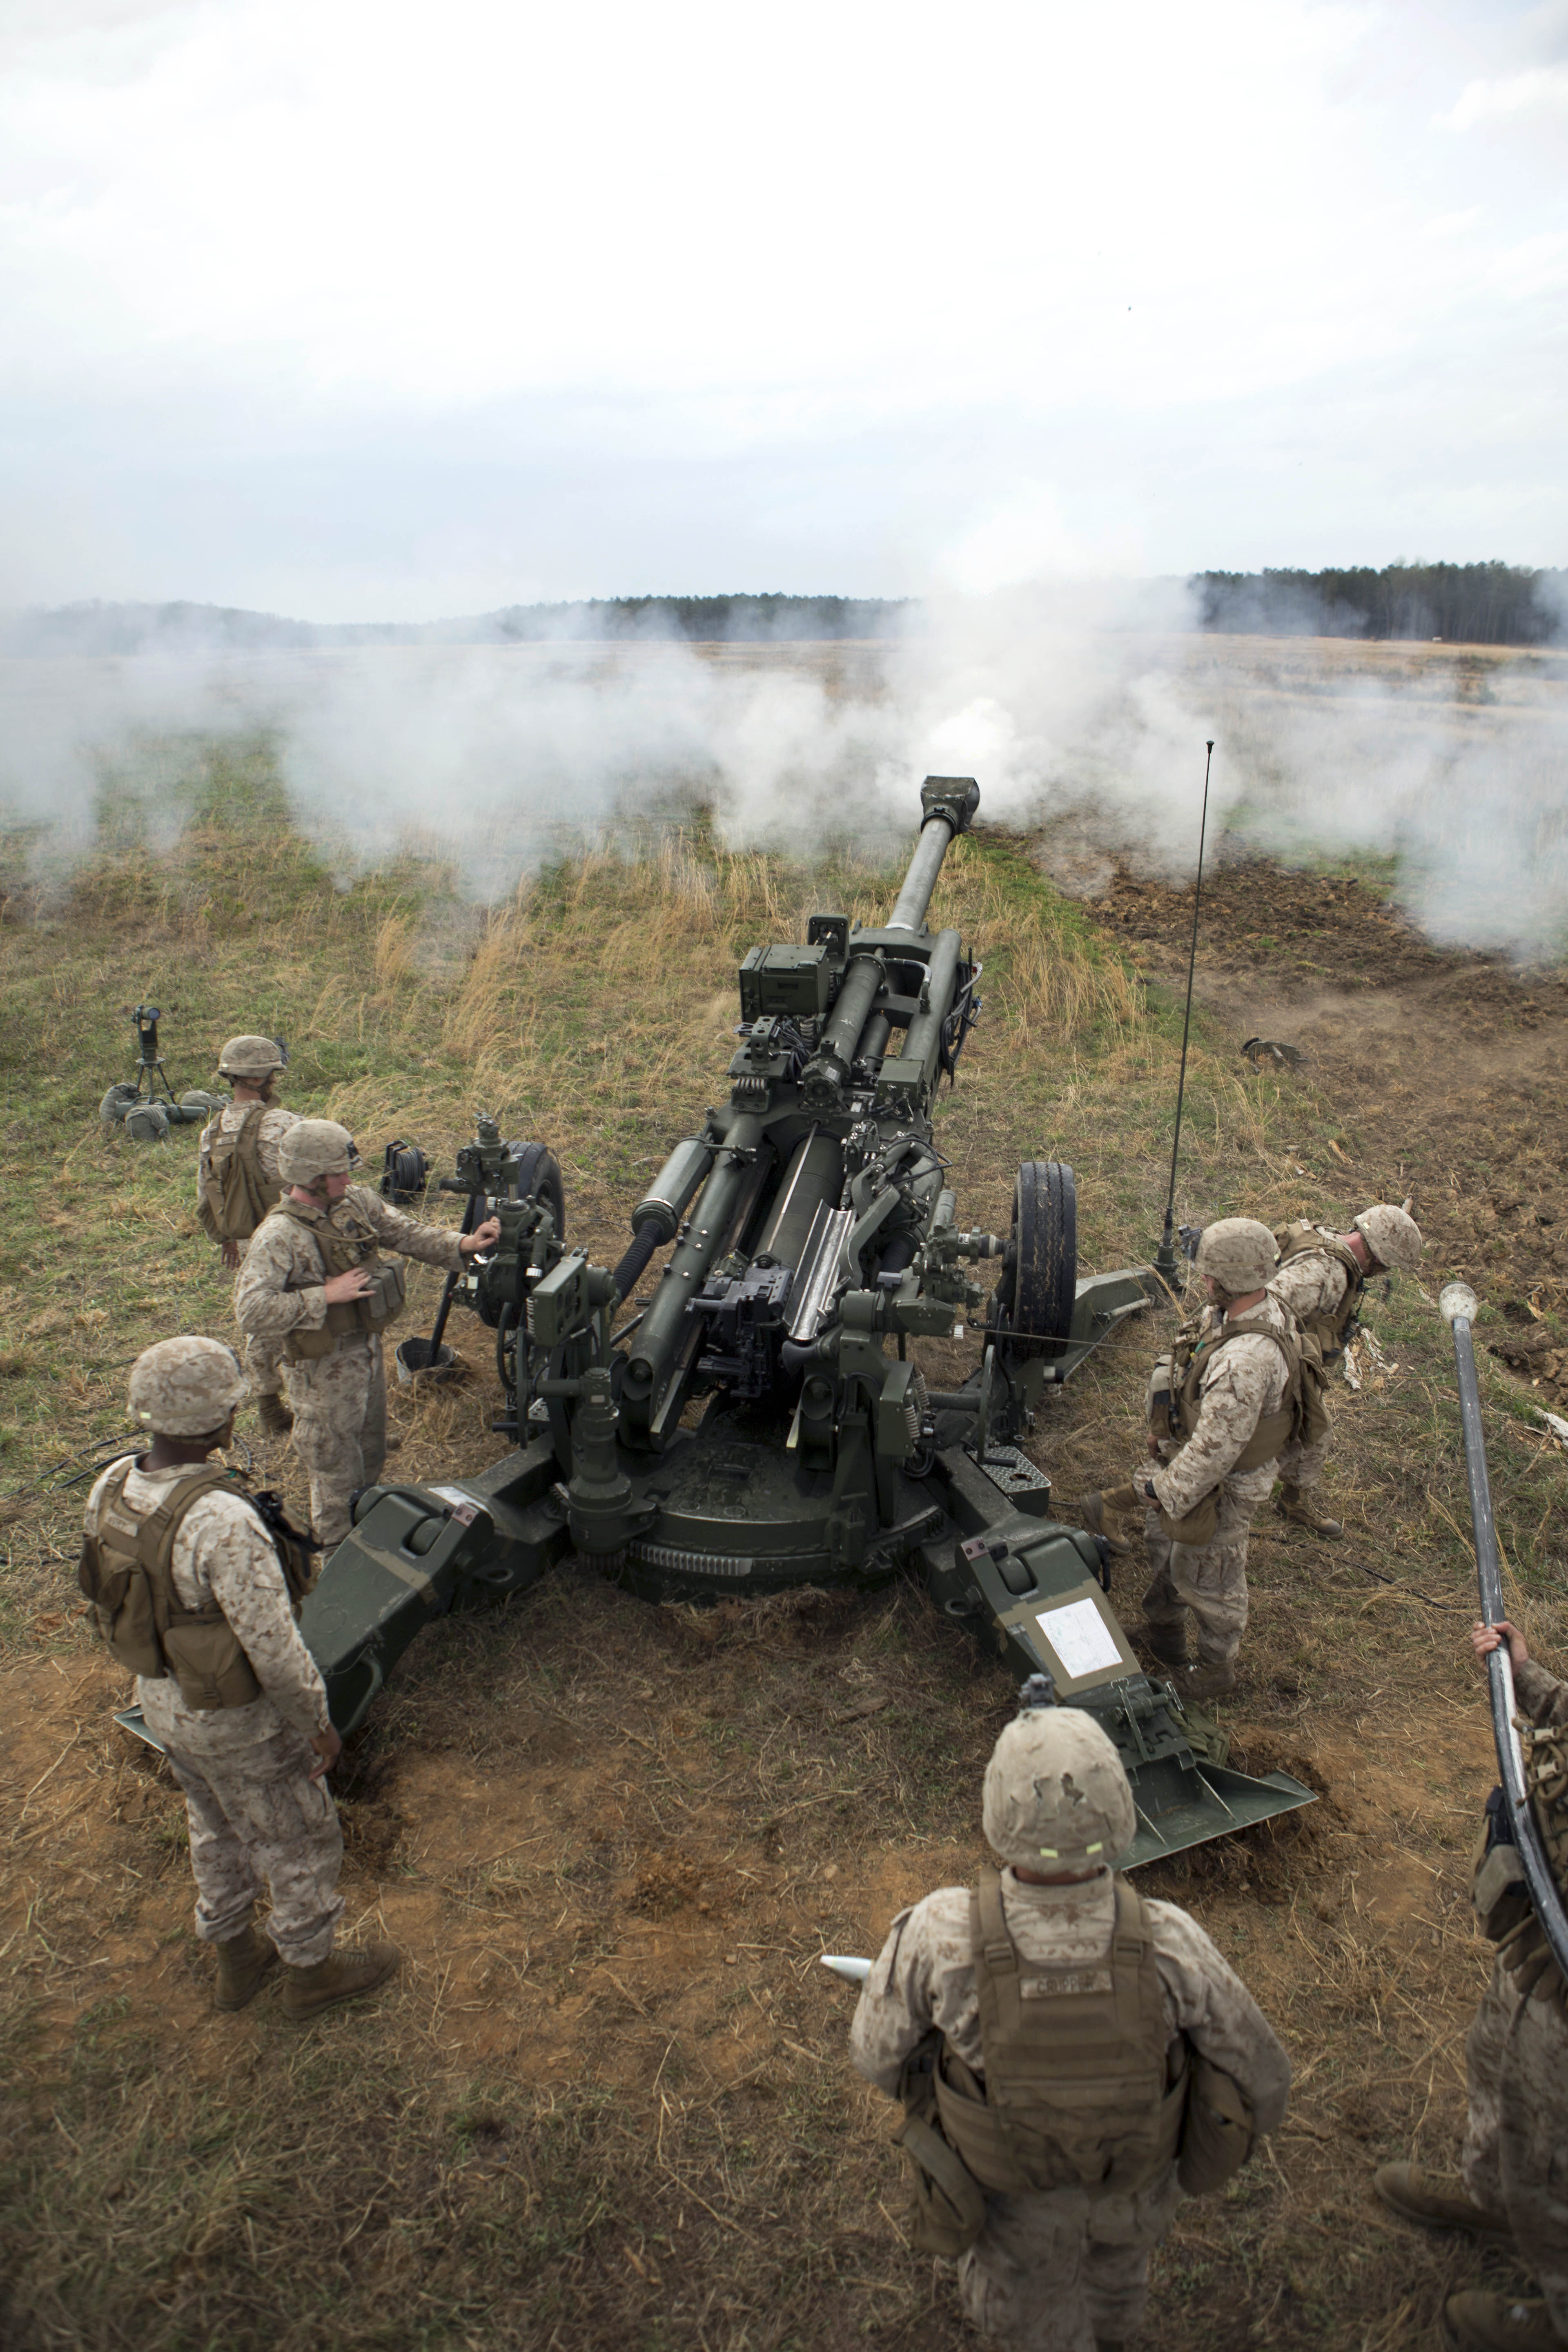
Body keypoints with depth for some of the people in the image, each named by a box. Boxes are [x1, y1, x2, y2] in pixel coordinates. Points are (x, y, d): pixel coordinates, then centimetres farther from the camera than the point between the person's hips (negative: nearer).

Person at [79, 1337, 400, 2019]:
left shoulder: (113, 1487, -14)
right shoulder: (223, 1522, -39)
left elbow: (113, 1593, 3)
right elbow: (274, 1645, -30)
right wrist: (319, 1724, -14)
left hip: (161, 1697, 7)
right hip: (238, 1718, -7)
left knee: (220, 1831, 30)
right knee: (299, 1841, 19)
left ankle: (236, 1960, 51)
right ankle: (311, 1971, 42)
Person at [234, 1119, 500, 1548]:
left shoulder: (357, 1201, -5)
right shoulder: (278, 1237, -27)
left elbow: (406, 1232, 3)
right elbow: (251, 1314, -32)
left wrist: (462, 1244, -12)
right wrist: (325, 1296, -31)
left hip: (369, 1352, 7)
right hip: (324, 1371, -7)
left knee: (370, 1455, 26)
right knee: (337, 1469, 11)